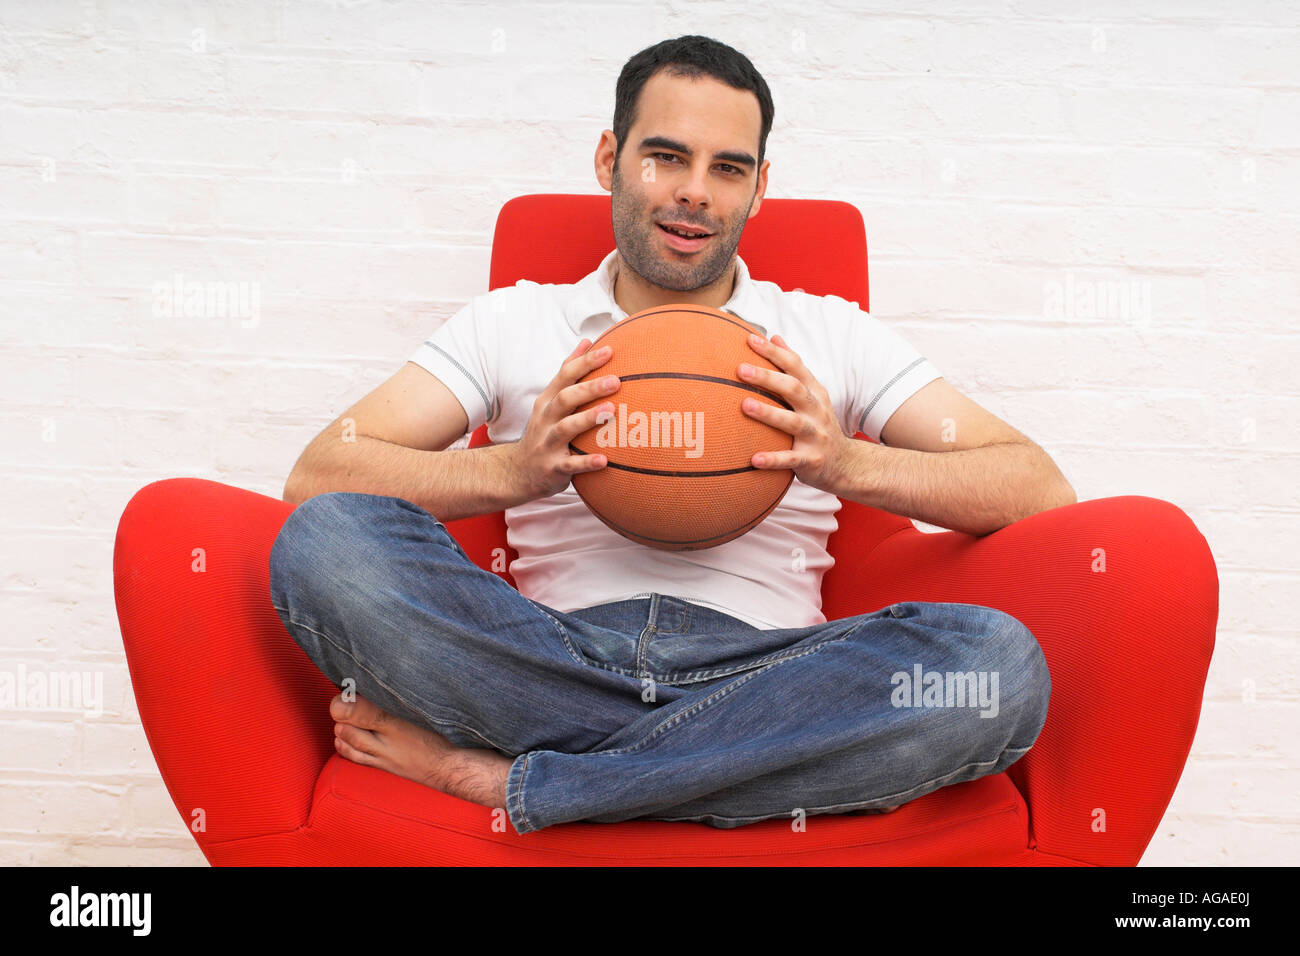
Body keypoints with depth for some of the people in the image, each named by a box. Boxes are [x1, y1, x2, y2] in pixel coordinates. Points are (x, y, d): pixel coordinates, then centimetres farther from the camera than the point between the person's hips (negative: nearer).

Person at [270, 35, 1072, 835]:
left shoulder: (831, 334, 16)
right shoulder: (511, 323, 15)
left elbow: (1044, 491, 6)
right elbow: (317, 478, 3)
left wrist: (849, 465, -12)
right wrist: (513, 471, -15)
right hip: (554, 664, 0)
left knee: (1000, 662, -29)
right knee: (325, 539, -24)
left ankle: (499, 776, -20)